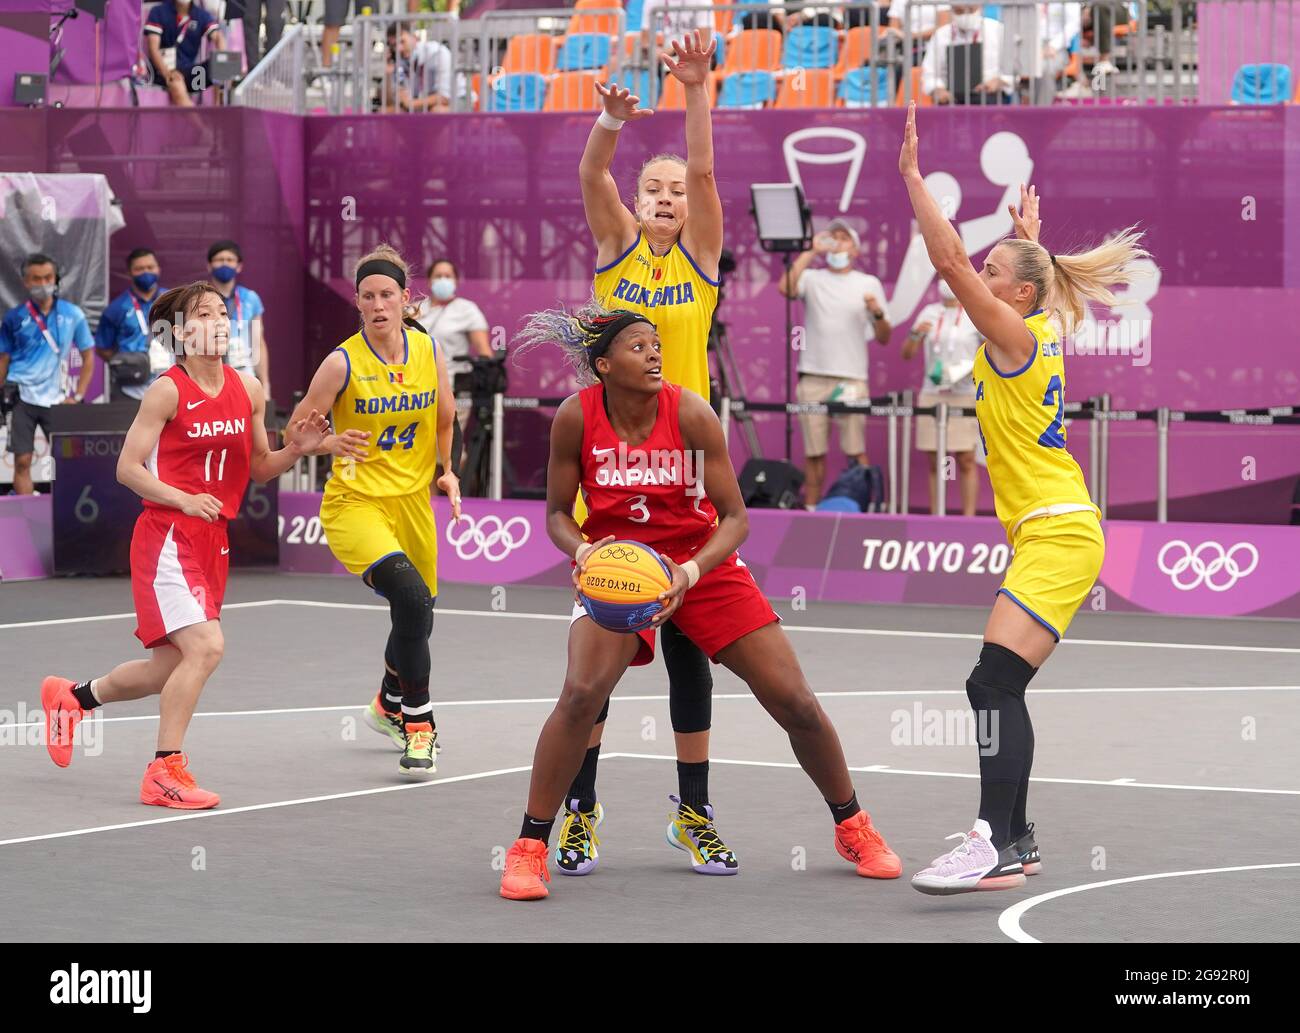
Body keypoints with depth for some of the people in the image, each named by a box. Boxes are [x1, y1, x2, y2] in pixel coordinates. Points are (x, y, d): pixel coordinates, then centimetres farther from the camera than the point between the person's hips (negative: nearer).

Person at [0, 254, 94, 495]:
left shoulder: (73, 314, 1)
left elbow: (87, 357, 8)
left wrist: (77, 396, 2)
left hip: (57, 400, 0)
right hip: (22, 398, 0)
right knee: (22, 461, -2)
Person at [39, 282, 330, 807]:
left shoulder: (248, 389, 8)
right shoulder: (168, 391, -10)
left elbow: (259, 468, 16)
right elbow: (127, 468, -10)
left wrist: (297, 448, -3)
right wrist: (185, 501, -22)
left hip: (213, 541, 7)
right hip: (166, 535, -7)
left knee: (169, 669, 13)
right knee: (205, 645, -22)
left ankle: (71, 696, 38)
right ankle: (165, 770, -12)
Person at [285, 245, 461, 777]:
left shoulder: (430, 352, -1)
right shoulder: (343, 362, -13)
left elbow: (445, 421, 15)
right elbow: (297, 429, -9)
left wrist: (448, 471, 6)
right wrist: (332, 443, -27)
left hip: (412, 502, 5)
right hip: (355, 501, -5)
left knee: (418, 613, 18)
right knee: (410, 596, -28)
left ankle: (390, 703, 50)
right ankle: (418, 724, -14)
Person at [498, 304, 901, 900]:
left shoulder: (690, 414, -16)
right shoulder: (576, 417, -14)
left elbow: (734, 518, -13)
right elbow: (556, 514, -3)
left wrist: (691, 572, -30)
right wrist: (582, 550, -25)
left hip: (702, 564, 1)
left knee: (794, 701, -3)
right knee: (582, 693, -27)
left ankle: (852, 828, 21)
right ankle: (529, 848, -13)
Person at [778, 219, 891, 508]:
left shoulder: (868, 284, 11)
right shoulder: (812, 279, 11)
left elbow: (884, 337, 9)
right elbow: (786, 288, -13)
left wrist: (878, 313, -12)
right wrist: (811, 251, -6)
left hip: (852, 378, -1)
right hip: (813, 378, 1)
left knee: (855, 451, -6)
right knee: (813, 452, 2)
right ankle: (810, 511, 6)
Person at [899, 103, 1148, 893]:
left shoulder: (1017, 334, -10)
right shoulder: (1042, 334, 13)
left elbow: (950, 260, -19)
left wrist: (914, 176, -16)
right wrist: (1030, 235, 49)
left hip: (1057, 534, -10)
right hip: (1050, 535, 10)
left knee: (996, 681, -19)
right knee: (996, 688, 12)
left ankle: (997, 848, -27)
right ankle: (1013, 838, 19)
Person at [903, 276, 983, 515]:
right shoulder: (928, 313, 11)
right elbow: (907, 354, 10)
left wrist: (974, 366, -15)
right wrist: (916, 334, -9)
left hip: (964, 396, -3)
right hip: (931, 394, 3)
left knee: (966, 460, -6)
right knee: (935, 462, 3)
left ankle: (968, 520, -6)